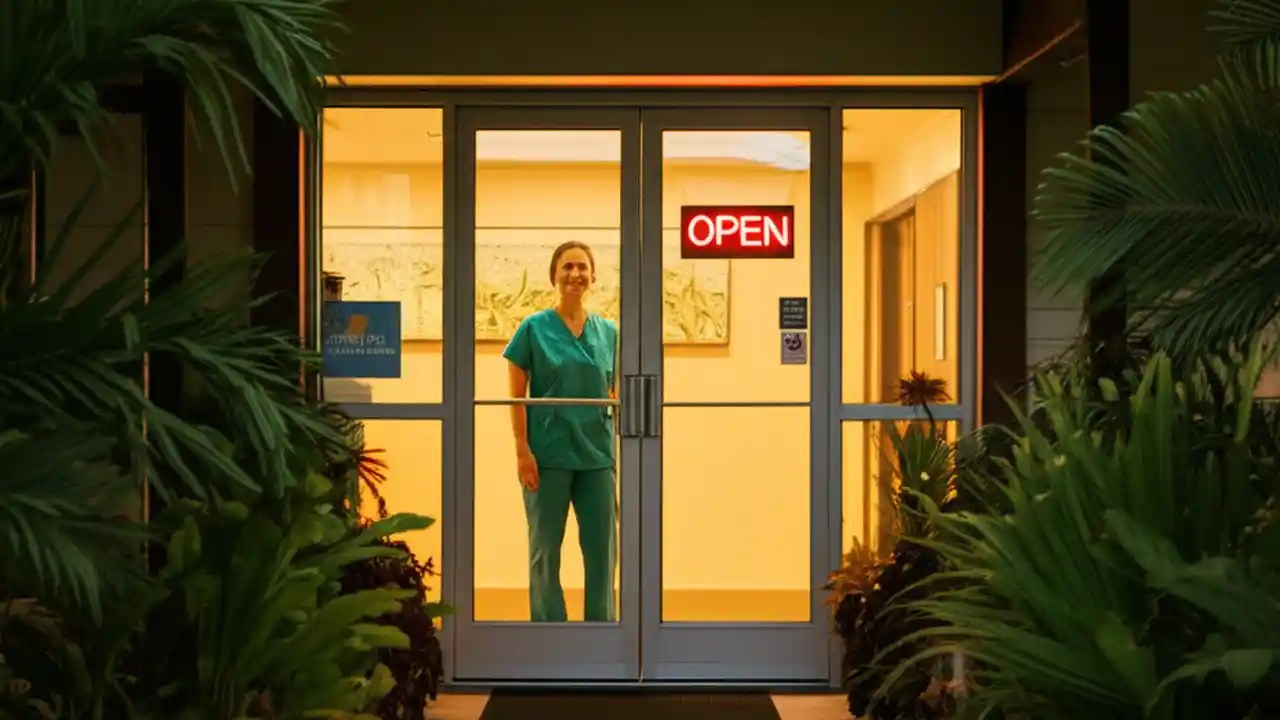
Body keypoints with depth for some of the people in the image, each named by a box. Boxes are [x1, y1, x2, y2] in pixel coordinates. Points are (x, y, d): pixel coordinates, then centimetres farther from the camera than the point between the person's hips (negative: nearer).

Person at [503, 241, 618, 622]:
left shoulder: (608, 333, 9)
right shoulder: (534, 328, -1)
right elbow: (516, 396, -3)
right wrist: (522, 450, -11)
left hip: (596, 452, 3)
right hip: (549, 453, -3)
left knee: (601, 548, 6)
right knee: (545, 548, 5)